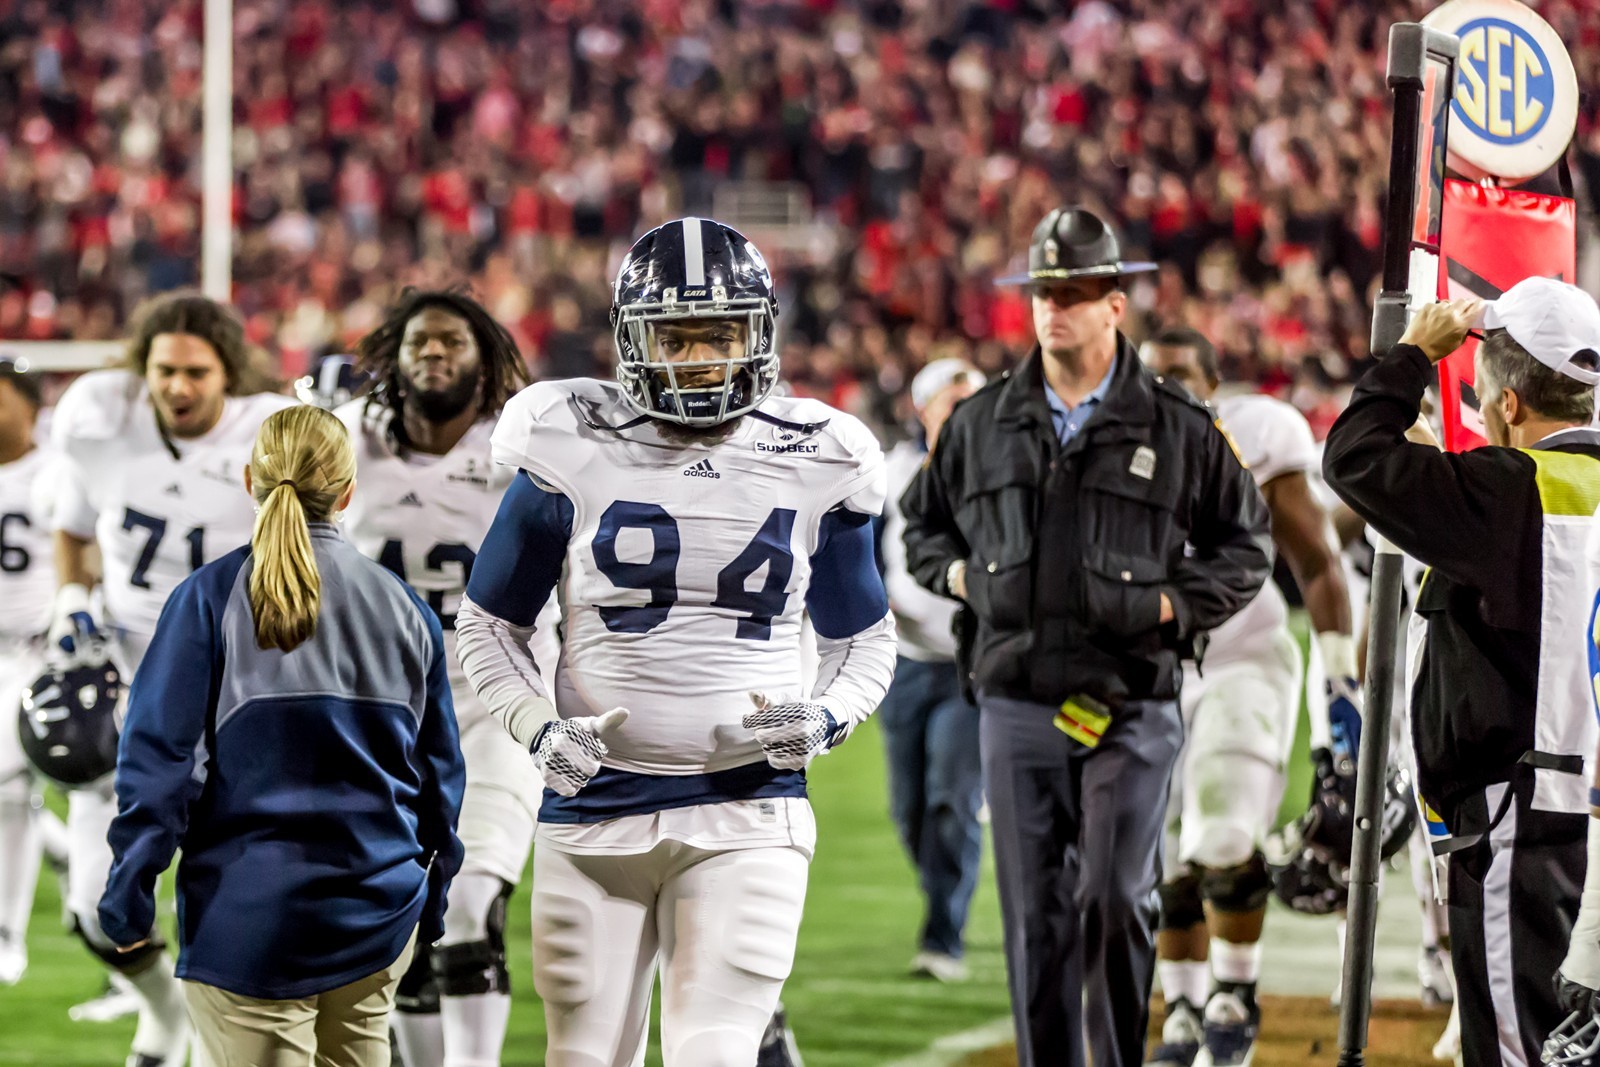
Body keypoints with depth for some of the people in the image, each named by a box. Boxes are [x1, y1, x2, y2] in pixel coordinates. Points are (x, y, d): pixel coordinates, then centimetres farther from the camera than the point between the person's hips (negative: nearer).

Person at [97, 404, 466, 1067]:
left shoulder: (210, 598, -6)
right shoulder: (404, 608, 6)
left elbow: (159, 757, -10)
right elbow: (439, 769, 13)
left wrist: (128, 899, -4)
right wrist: (431, 908, 23)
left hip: (252, 925, -4)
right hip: (379, 923, 4)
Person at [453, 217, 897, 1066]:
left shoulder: (813, 468, 3)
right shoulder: (574, 456, -1)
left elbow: (864, 638, 16)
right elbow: (487, 624, 8)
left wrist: (824, 718, -5)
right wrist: (540, 729, -9)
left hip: (745, 818, -1)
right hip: (594, 811, 1)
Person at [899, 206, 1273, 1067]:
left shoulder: (1178, 429, 3)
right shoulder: (979, 424, 10)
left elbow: (1244, 544, 10)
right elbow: (922, 522, 25)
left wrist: (1175, 604, -4)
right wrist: (957, 574, 5)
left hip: (1131, 709, -2)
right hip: (1015, 704, 2)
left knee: (1115, 902, -7)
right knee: (1034, 915, 3)